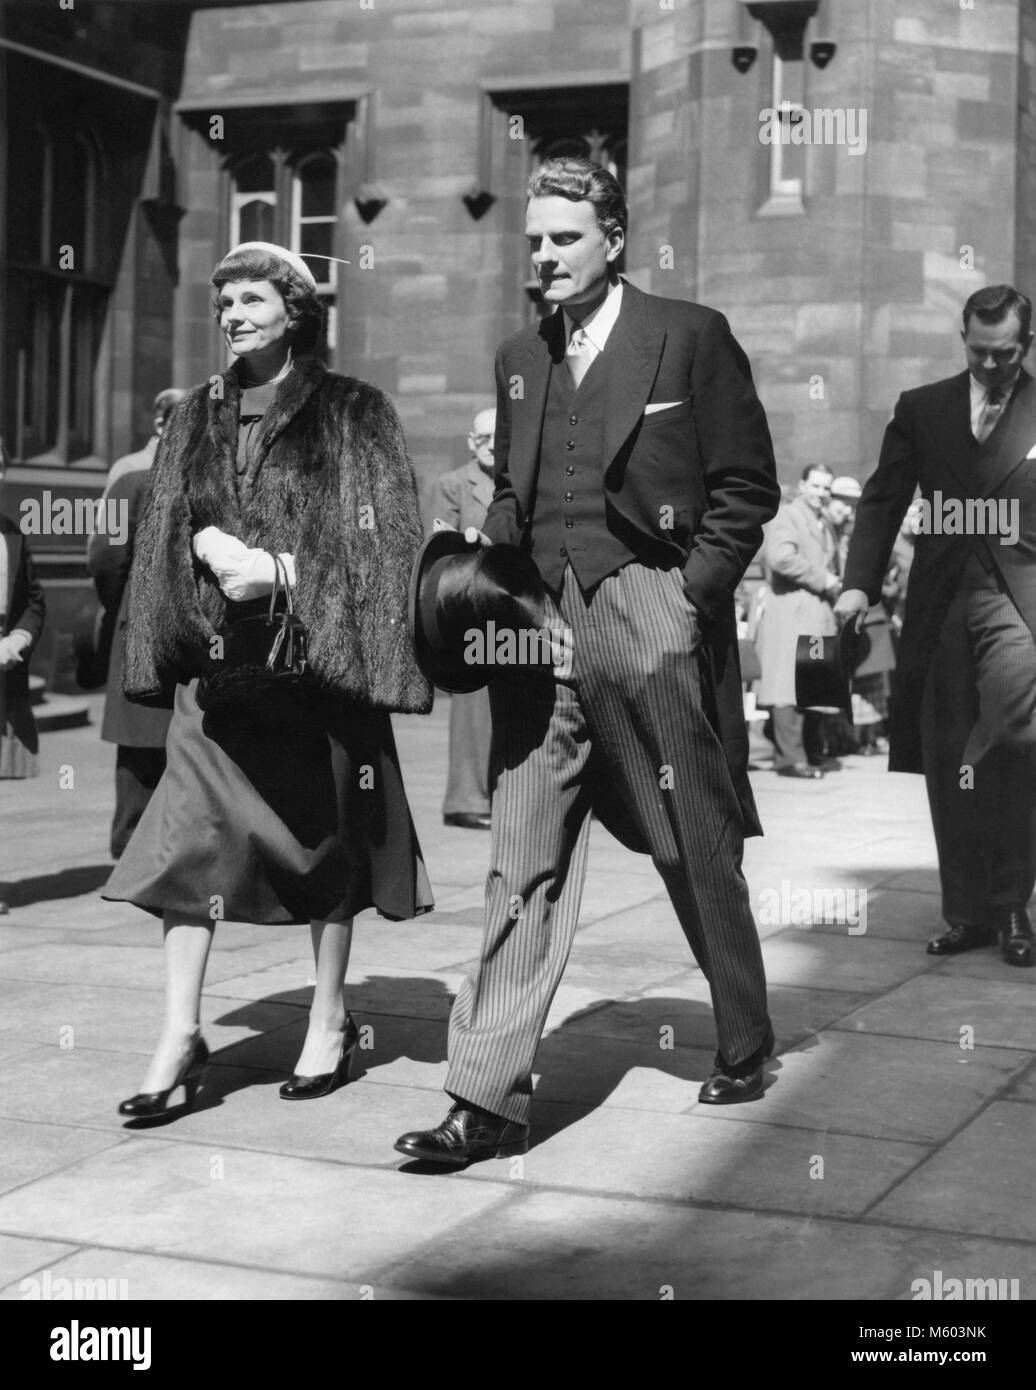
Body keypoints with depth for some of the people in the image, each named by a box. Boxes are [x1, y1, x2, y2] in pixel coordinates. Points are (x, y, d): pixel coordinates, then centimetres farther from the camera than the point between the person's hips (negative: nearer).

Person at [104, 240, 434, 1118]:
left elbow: (379, 535, -5)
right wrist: (212, 546, -12)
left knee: (325, 831, 4)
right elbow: (170, 520, 9)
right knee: (193, 837, -6)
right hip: (217, 653, 3)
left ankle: (330, 1023, 17)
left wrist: (281, 569, -15)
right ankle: (181, 1036, -4)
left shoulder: (353, 414, 1)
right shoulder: (198, 419, 14)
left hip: (317, 650, -3)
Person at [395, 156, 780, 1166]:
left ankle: (744, 1047, 31)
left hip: (650, 628, -4)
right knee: (521, 866, -1)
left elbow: (746, 486, -1)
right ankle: (490, 1098, 0)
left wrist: (688, 598, -9)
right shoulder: (518, 359, 15)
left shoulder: (690, 337, 0)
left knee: (699, 854, 10)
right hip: (543, 630, 4)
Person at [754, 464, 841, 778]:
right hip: (791, 613, -9)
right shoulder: (785, 515, -3)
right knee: (789, 685, -11)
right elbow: (780, 557, -20)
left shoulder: (825, 525, 24)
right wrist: (821, 579, -16)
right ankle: (790, 758, -12)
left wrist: (833, 584, 16)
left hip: (821, 615, 9)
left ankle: (812, 752, 16)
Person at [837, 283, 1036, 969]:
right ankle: (968, 911, 19)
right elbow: (882, 500, 9)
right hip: (940, 604, 3)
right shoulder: (921, 409, 12)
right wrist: (860, 582, -3)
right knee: (948, 763, 6)